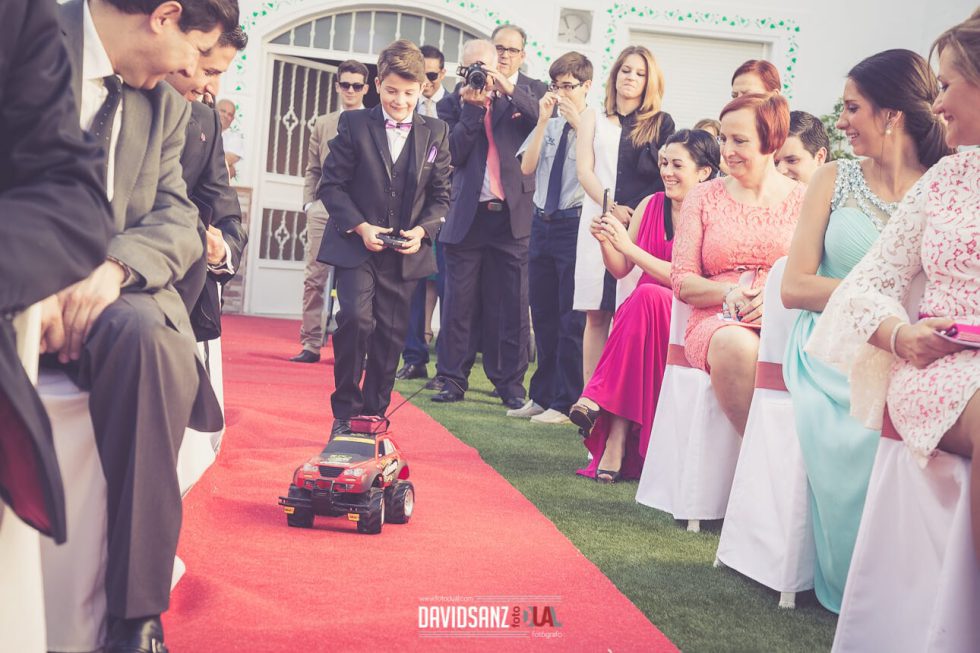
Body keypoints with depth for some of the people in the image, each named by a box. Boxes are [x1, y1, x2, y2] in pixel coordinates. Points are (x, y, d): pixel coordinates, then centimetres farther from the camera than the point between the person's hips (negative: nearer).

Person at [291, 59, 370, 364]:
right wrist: (309, 203, 5)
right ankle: (311, 344, 6)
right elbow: (313, 169, 17)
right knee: (314, 278, 2)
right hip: (324, 210, 4)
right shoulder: (322, 123, 17)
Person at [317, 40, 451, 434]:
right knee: (356, 319, -18)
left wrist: (422, 230, -9)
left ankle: (374, 413, 21)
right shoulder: (354, 124, 0)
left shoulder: (436, 133, 7)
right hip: (356, 245, -2)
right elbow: (332, 184, -1)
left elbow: (441, 194, 9)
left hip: (405, 253, 3)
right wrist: (359, 227, -13)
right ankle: (345, 412, -3)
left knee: (391, 334, 6)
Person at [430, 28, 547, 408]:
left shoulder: (530, 92, 6)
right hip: (467, 215, 1)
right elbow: (454, 153, -3)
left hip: (513, 214, 0)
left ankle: (511, 385, 11)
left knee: (512, 305, 4)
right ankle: (452, 380, 14)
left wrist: (508, 89, -20)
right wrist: (473, 106, -11)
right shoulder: (456, 102, 6)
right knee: (459, 303, 5)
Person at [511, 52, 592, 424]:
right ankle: (542, 396, 24)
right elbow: (527, 167, 2)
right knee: (543, 315, 14)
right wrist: (543, 121, -4)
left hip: (574, 223, -6)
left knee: (571, 319, -3)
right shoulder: (549, 125, 13)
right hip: (542, 222, 7)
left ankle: (565, 403, 5)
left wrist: (578, 123, -15)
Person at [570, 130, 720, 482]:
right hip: (642, 313, 4)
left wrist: (628, 246, -21)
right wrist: (605, 241, -10)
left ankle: (598, 400, -33)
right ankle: (617, 442, -33)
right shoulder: (651, 205, 8)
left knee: (648, 296, -34)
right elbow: (620, 270, 12)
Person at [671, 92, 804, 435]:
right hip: (717, 322, 1)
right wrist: (729, 294, -10)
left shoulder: (802, 200, 13)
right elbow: (681, 281, 9)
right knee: (735, 345, -38)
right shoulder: (704, 196, 17)